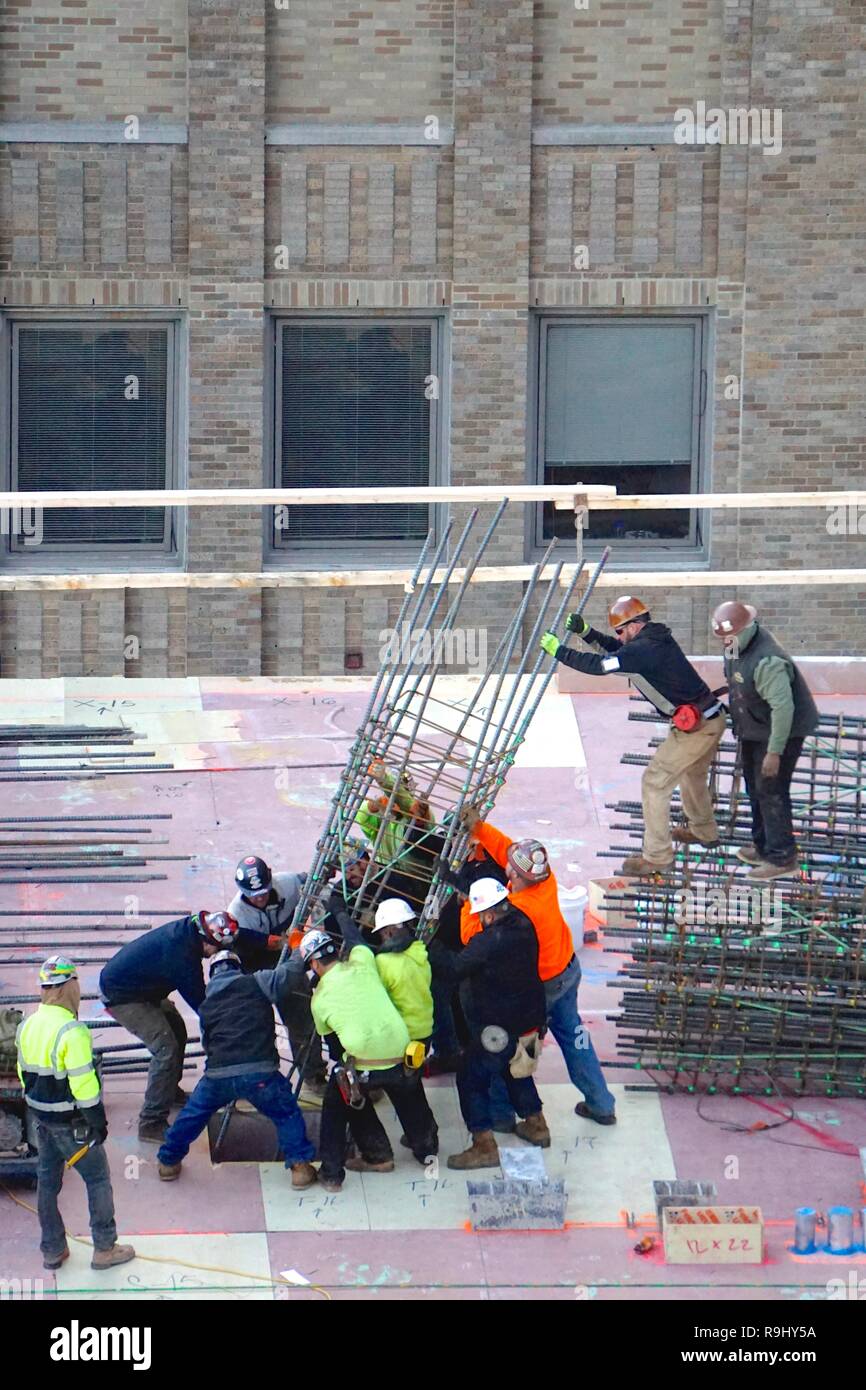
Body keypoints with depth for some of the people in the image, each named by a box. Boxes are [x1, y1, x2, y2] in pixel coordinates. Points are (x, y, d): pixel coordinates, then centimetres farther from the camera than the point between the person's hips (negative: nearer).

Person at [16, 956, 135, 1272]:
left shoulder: (27, 1027, 0)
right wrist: (98, 1122, -14)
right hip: (71, 1122, -8)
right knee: (98, 1179, 7)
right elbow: (83, 1084, -24)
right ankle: (104, 1249, 14)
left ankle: (52, 1249, 26)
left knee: (47, 1180, 17)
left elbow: (24, 1073, 9)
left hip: (41, 1115, 8)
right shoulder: (72, 1032, -26)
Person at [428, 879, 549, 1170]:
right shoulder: (524, 926, -4)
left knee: (471, 1078, 6)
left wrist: (434, 947, 3)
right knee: (517, 1070, 31)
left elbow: (454, 969, -16)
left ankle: (484, 1146, 6)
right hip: (531, 1022, 8)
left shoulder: (488, 943, -26)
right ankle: (535, 1124, 42)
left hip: (498, 1030, -8)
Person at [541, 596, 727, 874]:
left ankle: (657, 855, 1)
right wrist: (586, 633, 9)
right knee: (693, 776, 31)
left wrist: (558, 650, -12)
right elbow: (614, 650, 21)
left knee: (655, 783, -2)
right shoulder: (657, 639, 11)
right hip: (713, 719, 10)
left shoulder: (642, 650, -19)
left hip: (693, 727, -10)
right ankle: (703, 831, 51)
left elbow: (599, 665, -22)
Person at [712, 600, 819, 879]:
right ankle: (764, 847, 34)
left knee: (770, 790, -6)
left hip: (783, 729, -10)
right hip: (754, 729, 10)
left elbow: (782, 707, -35)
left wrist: (774, 751, -32)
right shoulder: (738, 644, -4)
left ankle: (782, 858, 3)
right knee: (755, 786, 19)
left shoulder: (766, 662, -35)